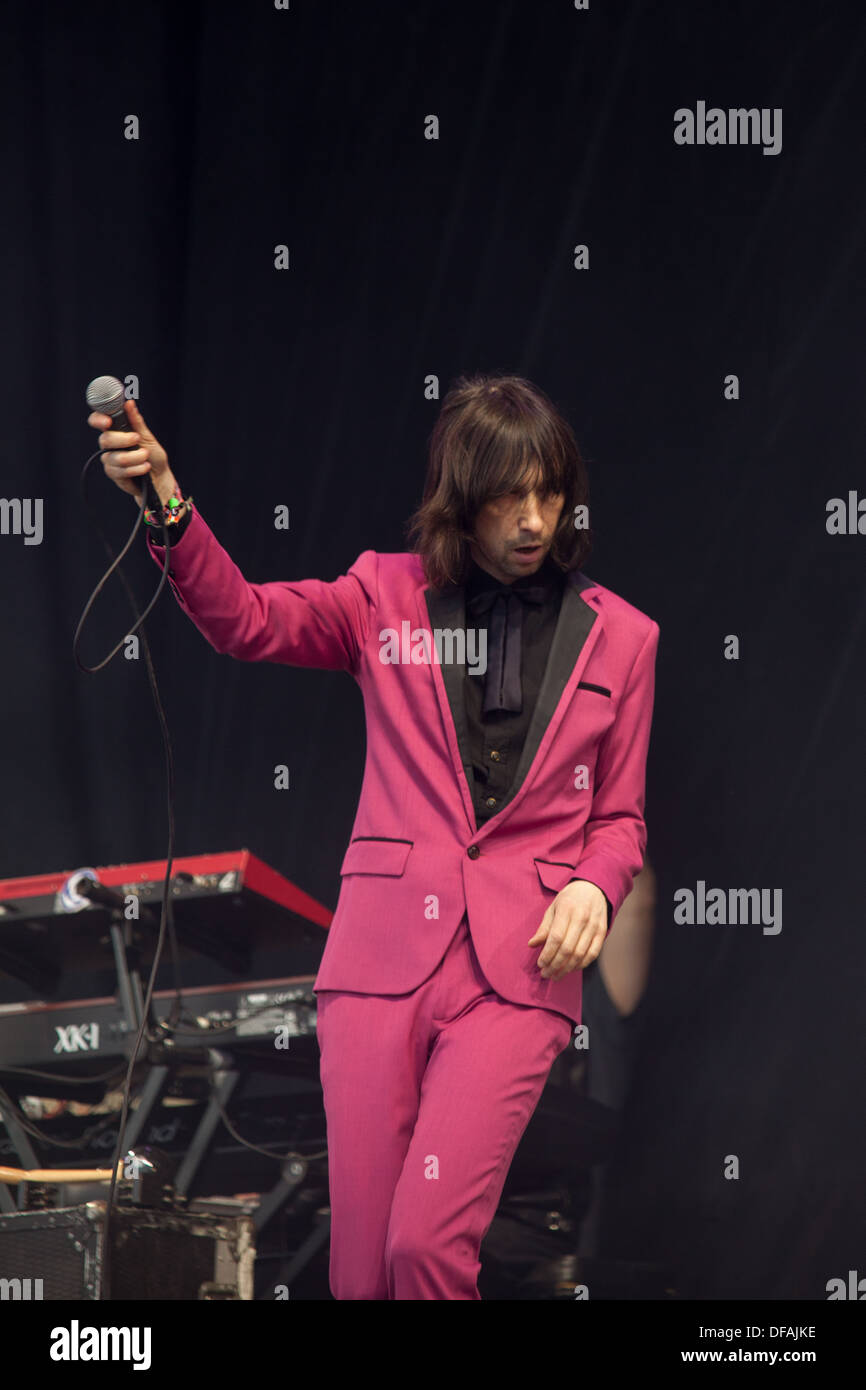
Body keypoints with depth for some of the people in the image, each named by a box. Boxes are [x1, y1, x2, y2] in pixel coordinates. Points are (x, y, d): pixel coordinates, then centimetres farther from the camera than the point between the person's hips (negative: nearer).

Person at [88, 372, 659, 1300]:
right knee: (360, 1262, 0)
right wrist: (167, 505, -24)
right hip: (385, 948, 1)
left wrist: (594, 887, -5)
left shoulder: (618, 636, 11)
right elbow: (245, 620, -6)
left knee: (427, 1242, -18)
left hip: (519, 966, -1)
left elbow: (621, 815, 17)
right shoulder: (389, 595, 9)